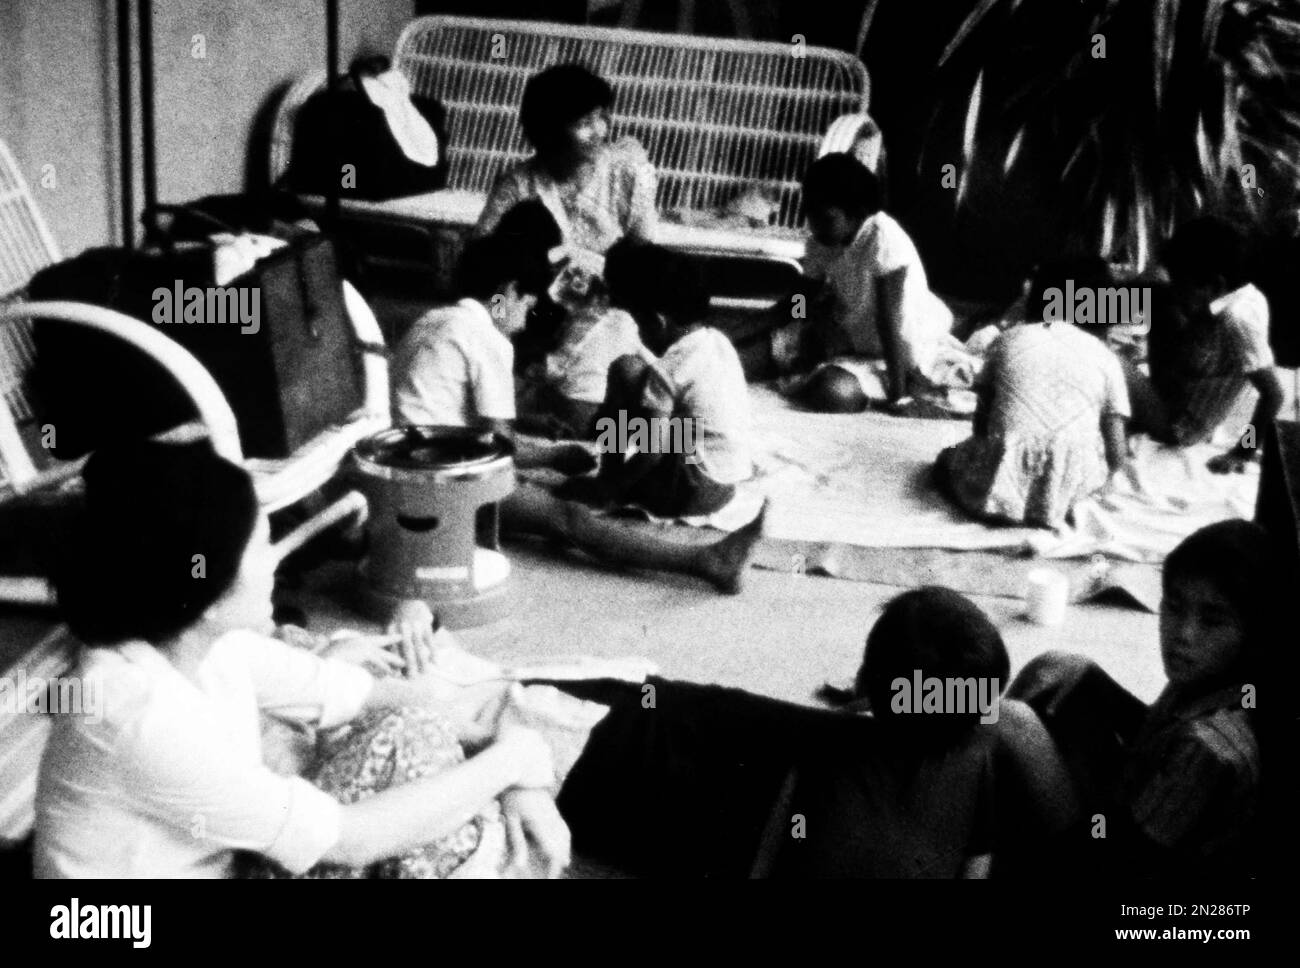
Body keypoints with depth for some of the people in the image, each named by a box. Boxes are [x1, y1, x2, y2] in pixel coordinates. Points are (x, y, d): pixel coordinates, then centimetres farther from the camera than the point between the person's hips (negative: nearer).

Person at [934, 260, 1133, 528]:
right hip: (1068, 492, -1)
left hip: (1000, 489, 1)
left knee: (948, 459, 32)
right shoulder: (1104, 357, 7)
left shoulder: (1007, 340, 10)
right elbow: (1118, 458, 4)